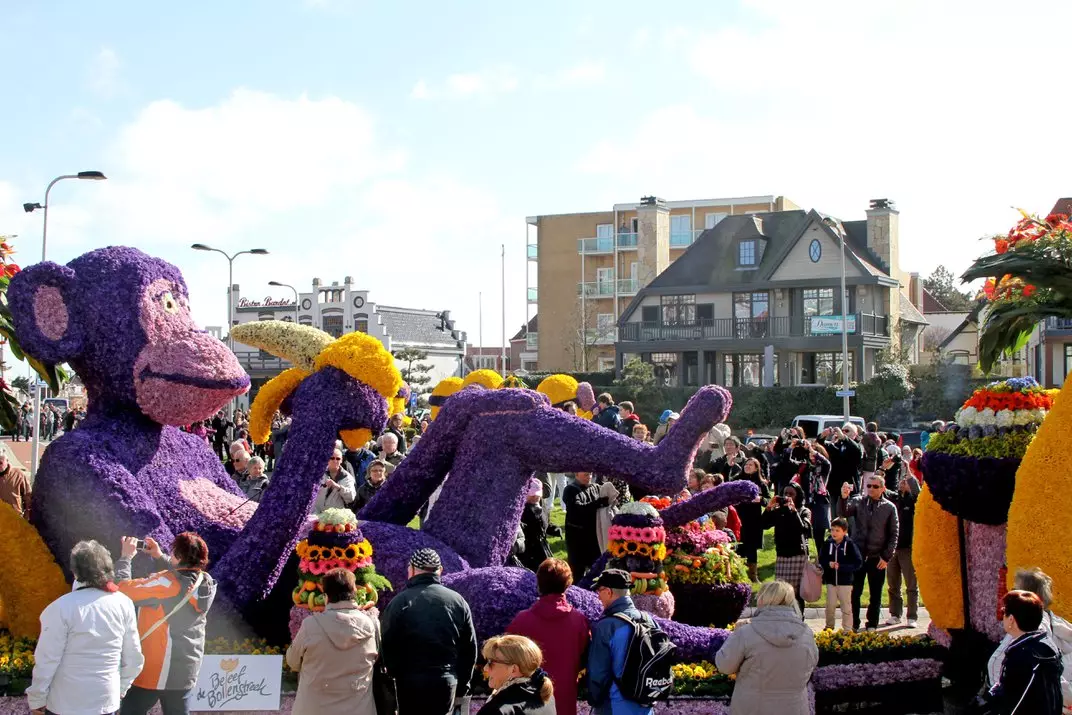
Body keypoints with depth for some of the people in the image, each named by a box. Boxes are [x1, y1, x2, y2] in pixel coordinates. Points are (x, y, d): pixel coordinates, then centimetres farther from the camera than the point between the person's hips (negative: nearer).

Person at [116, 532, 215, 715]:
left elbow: (124, 588, -19)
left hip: (156, 670, -7)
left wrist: (125, 557, -6)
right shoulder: (206, 583, -2)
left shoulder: (167, 584, -23)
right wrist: (159, 557, 14)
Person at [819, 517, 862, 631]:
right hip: (831, 580, 3)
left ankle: (847, 630, 15)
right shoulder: (828, 544, -1)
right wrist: (828, 564, -16)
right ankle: (829, 627, 27)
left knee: (846, 607, 5)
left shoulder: (850, 544, -11)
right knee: (830, 606, 11)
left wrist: (841, 567, -21)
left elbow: (858, 563, -13)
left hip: (845, 582, -3)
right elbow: (821, 560, 6)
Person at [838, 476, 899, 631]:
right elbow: (843, 513, -13)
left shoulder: (889, 507, 0)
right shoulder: (859, 501, 2)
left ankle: (872, 626, 18)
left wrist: (886, 557, -4)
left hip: (877, 558, 0)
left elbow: (894, 535, 2)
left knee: (876, 595, 8)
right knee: (854, 592, 4)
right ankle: (853, 625, 13)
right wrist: (843, 498, -32)